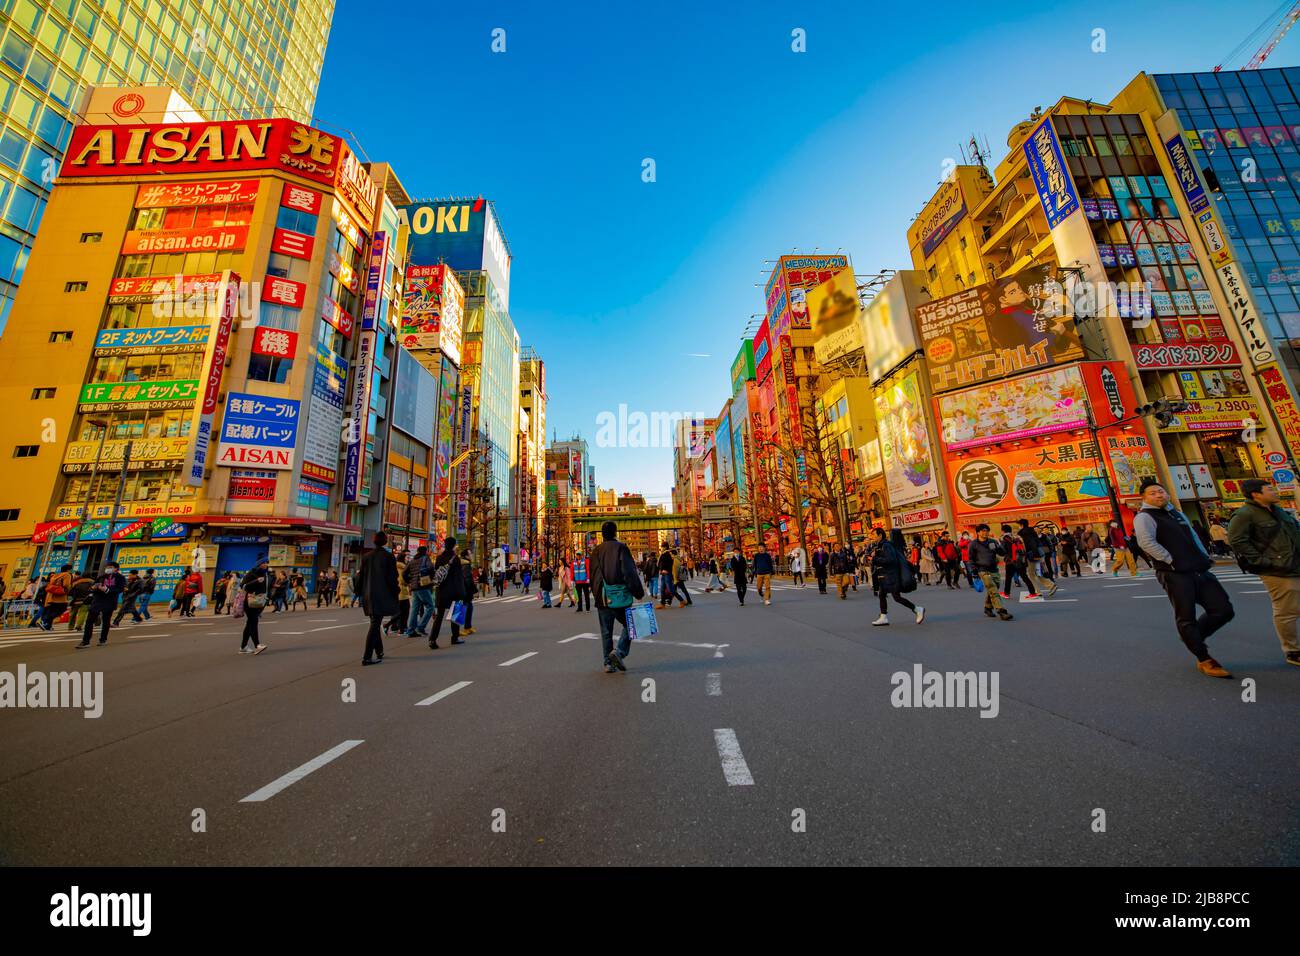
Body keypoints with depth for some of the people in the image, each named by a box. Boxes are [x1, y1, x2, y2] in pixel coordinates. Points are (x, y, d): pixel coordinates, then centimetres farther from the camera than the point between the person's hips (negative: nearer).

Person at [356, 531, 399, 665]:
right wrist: (395, 594, -2)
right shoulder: (389, 556, -10)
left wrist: (359, 593, 17)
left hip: (368, 596, 6)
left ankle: (379, 652, 29)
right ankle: (367, 657, -6)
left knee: (374, 623, 17)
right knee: (375, 624, -4)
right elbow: (392, 578, -10)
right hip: (382, 596, -6)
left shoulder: (366, 557, 7)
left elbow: (361, 576, 10)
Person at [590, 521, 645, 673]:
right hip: (620, 596, -4)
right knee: (629, 625, 11)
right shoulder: (621, 548, -8)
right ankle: (619, 651, -7)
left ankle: (608, 663, 15)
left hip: (602, 597, 4)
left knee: (606, 631, 13)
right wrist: (639, 592, -4)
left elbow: (593, 576, 14)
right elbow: (630, 572, -11)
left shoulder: (596, 551, 7)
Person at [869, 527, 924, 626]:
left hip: (891, 575, -10)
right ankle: (883, 618, 13)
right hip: (883, 576, 10)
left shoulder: (886, 546, -17)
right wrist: (873, 555, -1)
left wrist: (875, 559, -24)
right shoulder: (877, 546, 12)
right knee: (882, 595, 8)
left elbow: (890, 559, -27)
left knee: (897, 597, -5)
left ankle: (918, 609, 11)